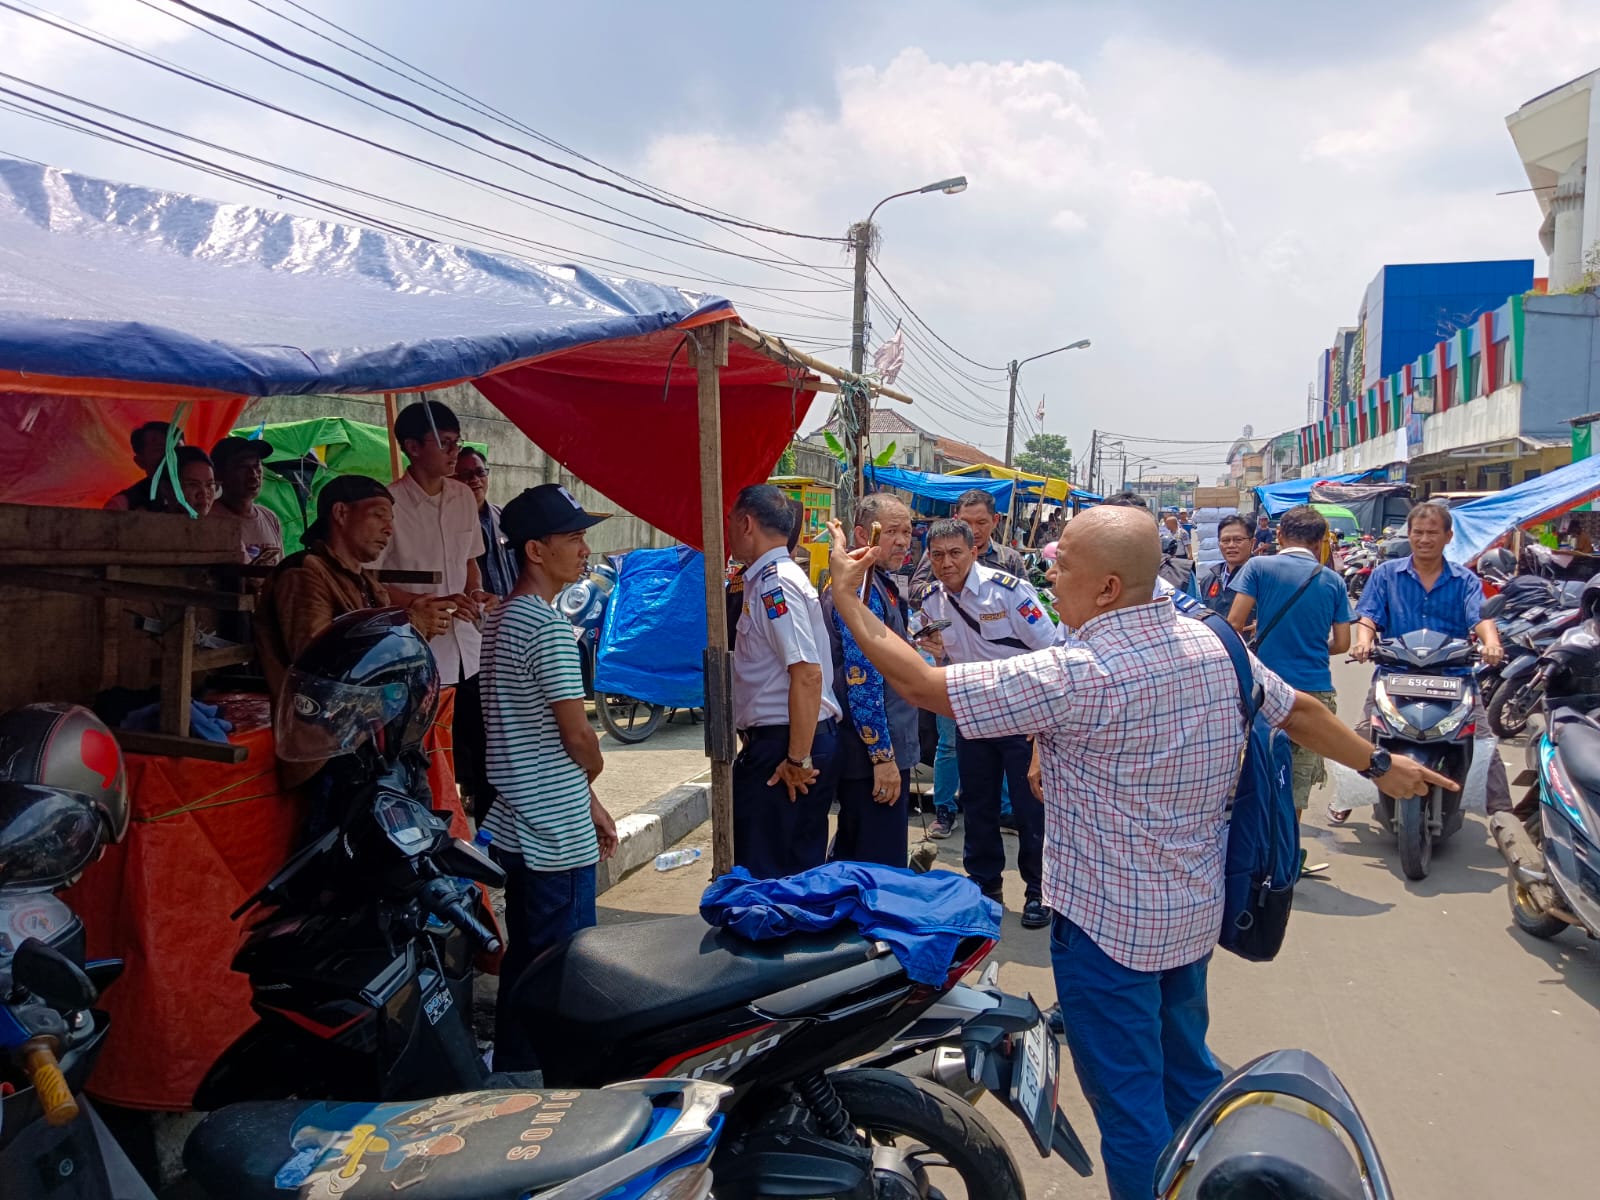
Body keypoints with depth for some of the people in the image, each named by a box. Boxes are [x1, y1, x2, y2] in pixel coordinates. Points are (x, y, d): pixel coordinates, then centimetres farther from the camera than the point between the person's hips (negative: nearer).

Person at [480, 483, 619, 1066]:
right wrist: (593, 773, 5)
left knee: (522, 960, 19)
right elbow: (577, 734, -19)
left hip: (512, 826, 10)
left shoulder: (500, 618, 13)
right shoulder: (548, 625, -18)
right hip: (556, 836, -10)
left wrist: (588, 801, 17)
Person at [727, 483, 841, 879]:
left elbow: (807, 673, -24)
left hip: (780, 746, -10)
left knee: (764, 875, -3)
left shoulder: (773, 583, -15)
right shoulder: (773, 577, 15)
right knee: (803, 872, 17)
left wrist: (798, 760, -21)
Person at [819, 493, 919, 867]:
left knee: (851, 858, 20)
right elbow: (861, 680, -23)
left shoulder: (878, 584, 14)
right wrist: (883, 755, -22)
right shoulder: (862, 589, -18)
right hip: (874, 754, -11)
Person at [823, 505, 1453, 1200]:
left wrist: (847, 597, -14)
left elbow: (920, 685, -25)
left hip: (1106, 922, -8)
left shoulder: (1076, 676, -26)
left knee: (1128, 1101, 8)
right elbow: (1299, 712, 11)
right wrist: (1380, 765, 28)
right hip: (1195, 913, 8)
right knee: (1189, 1072, 26)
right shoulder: (1217, 646, -3)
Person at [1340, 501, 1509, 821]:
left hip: (1453, 675, 0)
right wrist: (1363, 642, -24)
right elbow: (1368, 615, -2)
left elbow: (1481, 616, -8)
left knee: (1485, 743, -8)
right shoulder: (1385, 574, 8)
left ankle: (1500, 811, 2)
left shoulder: (1465, 580, 8)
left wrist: (1491, 642, -30)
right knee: (1365, 736, -8)